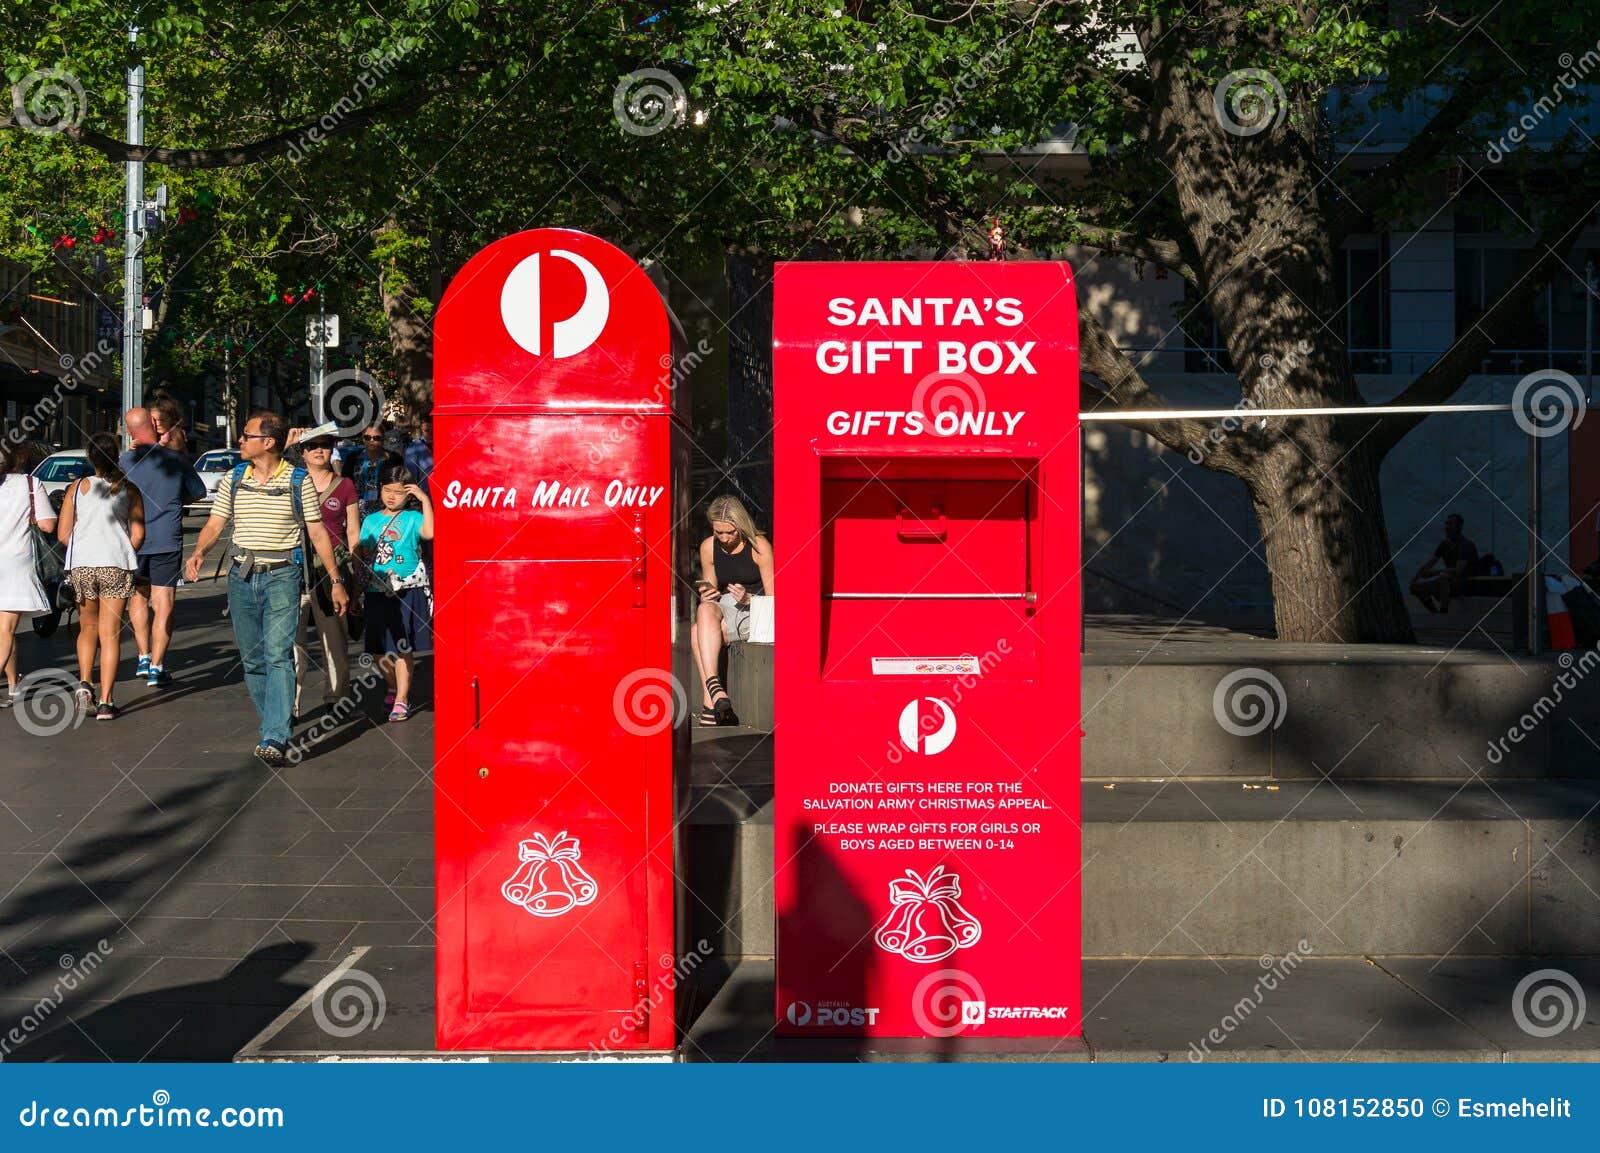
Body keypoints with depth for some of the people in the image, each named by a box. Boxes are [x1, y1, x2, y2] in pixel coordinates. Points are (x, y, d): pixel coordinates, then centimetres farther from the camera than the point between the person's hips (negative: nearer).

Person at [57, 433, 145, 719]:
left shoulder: (77, 488, 3)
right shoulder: (129, 490, 1)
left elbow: (63, 534, 0)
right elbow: (138, 535, -4)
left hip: (81, 566, 1)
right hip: (117, 567, -1)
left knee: (88, 628, 19)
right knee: (110, 634, 3)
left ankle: (84, 682, -2)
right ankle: (106, 702, -2)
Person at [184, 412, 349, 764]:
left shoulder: (299, 481, 0)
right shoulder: (233, 480, 9)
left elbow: (317, 533, 4)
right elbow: (214, 524, 8)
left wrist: (336, 581, 3)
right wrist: (199, 552, -14)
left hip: (282, 576, -4)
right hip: (241, 577, 4)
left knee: (278, 655, -15)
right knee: (252, 659, 8)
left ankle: (274, 739, -20)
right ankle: (275, 727, 22)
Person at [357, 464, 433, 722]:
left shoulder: (412, 518, 0)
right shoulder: (371, 520, 12)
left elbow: (430, 532, -22)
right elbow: (362, 554, 16)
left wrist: (425, 500, -18)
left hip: (407, 591, -4)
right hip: (377, 592, 4)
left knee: (402, 648, -5)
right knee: (379, 648, 9)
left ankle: (402, 699, 0)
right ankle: (393, 688, 31)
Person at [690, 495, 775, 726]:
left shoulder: (759, 546, -9)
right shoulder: (708, 547, 4)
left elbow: (772, 600, -7)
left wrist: (748, 599, -26)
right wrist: (706, 595, -9)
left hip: (756, 613, -4)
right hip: (725, 608, 4)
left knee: (697, 631, -30)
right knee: (705, 609, -35)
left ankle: (709, 700, -35)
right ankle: (713, 685, -47)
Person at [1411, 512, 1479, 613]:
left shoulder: (1466, 545, -14)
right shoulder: (1444, 544, 9)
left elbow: (1458, 570, -27)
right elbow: (1429, 564, 5)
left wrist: (1432, 573, -33)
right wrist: (1416, 576, -13)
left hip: (1468, 584, -8)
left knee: (1443, 576, -39)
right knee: (1417, 586, -7)